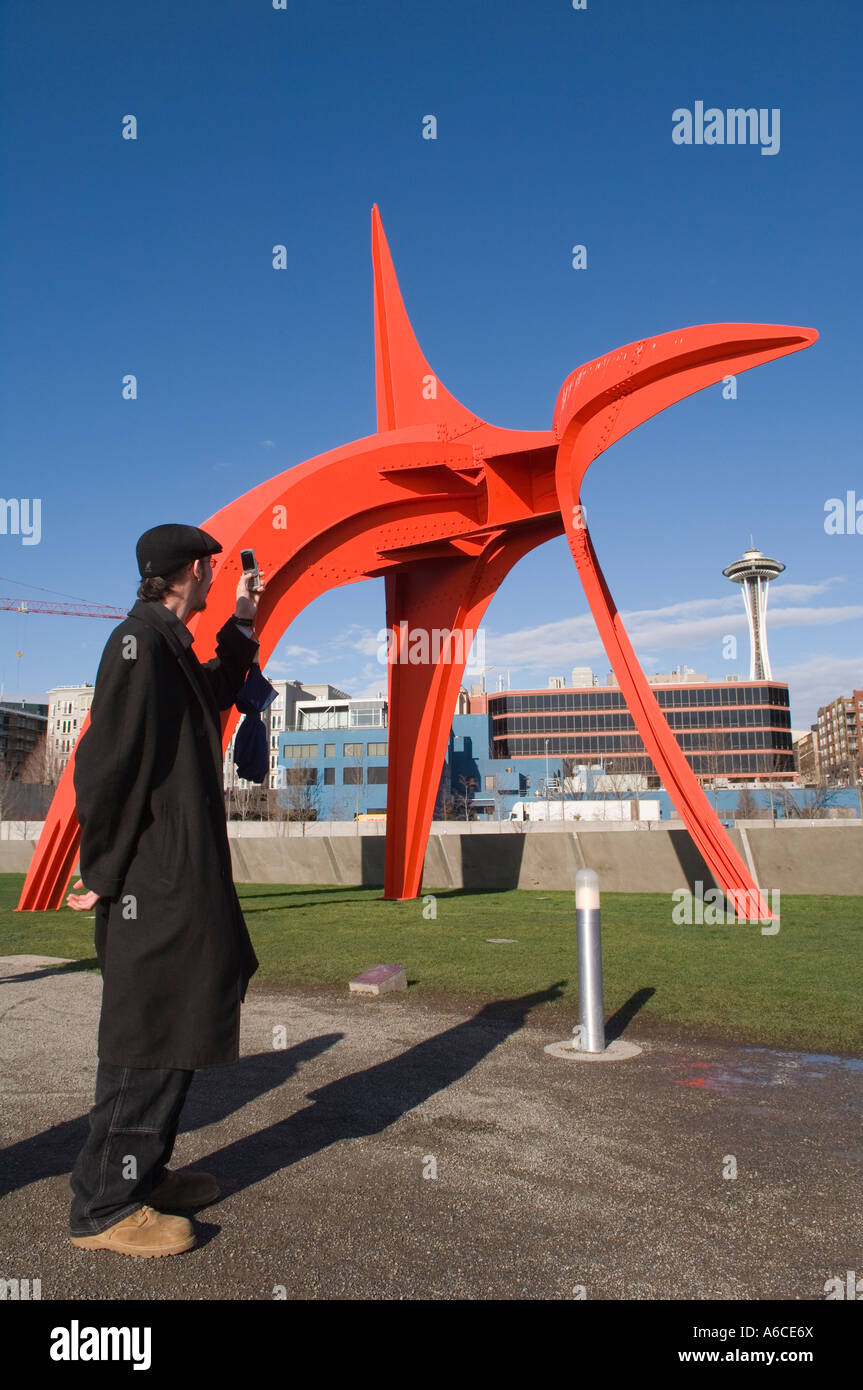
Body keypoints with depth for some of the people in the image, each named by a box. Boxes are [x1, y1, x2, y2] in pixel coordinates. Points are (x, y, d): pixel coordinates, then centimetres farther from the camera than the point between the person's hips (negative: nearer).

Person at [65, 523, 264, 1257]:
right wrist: (103, 873, -17)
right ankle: (105, 1206, 10)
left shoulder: (170, 644, 14)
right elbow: (109, 757, -19)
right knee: (149, 1032, -3)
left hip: (185, 875, 10)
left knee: (178, 1023, 16)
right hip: (154, 880, -10)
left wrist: (241, 626, 30)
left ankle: (144, 1173, 28)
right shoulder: (139, 639, -15)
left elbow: (212, 696, 34)